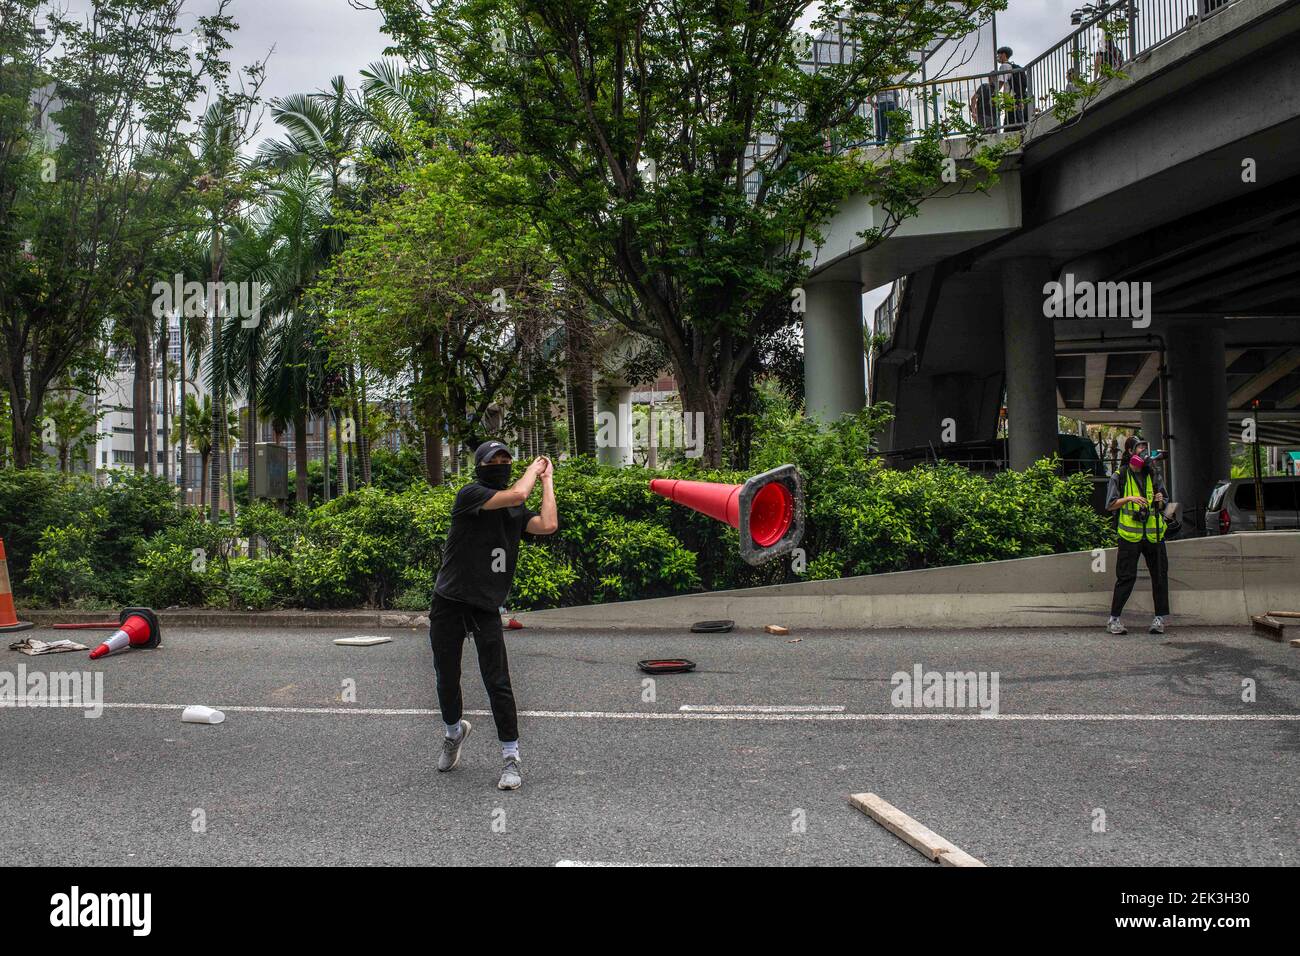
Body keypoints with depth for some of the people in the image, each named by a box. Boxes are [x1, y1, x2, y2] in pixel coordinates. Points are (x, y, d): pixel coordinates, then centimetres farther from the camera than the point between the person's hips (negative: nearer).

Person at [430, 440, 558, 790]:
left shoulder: (516, 511, 8)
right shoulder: (470, 495, -8)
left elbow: (548, 525, -11)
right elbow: (517, 494, -22)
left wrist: (547, 480, 0)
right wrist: (534, 468, -4)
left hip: (487, 607, 2)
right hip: (449, 604, -2)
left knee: (498, 683, -5)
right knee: (447, 679, 12)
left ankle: (511, 759, 3)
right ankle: (454, 731, 40)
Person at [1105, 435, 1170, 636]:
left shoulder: (1153, 475, 12)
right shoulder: (1120, 476, 1)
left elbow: (1164, 498, 21)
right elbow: (1110, 505, -2)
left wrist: (1160, 500, -2)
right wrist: (1128, 499, -16)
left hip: (1154, 534, 4)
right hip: (1130, 535, -4)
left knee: (1159, 575, 3)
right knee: (1126, 577, -4)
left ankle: (1160, 618, 12)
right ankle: (1114, 618, 2)